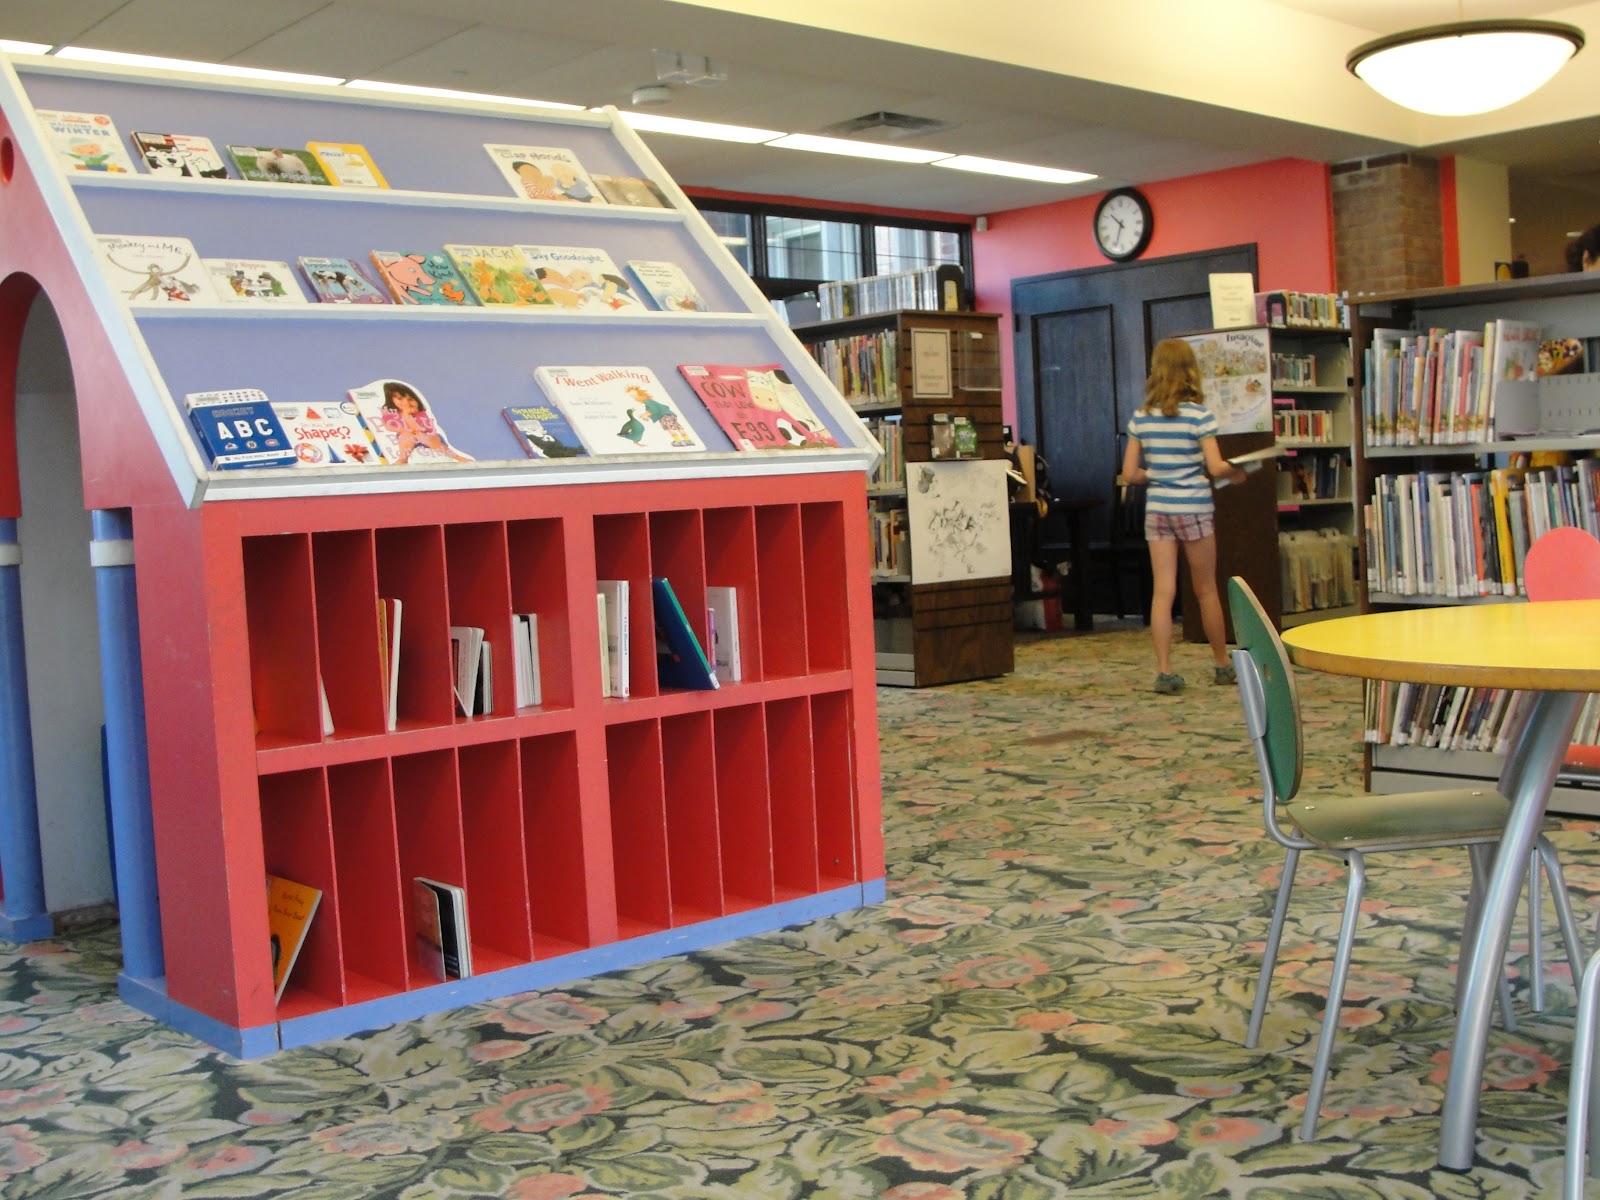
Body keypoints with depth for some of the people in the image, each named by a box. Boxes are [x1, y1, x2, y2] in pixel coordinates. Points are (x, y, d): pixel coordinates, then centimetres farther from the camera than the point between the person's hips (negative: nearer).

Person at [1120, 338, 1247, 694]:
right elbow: (1216, 467, -15)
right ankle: (1222, 665, 23)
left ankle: (1164, 671, -4)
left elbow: (1129, 473, 4)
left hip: (1157, 510, 3)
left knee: (1163, 591, 1)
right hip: (1194, 509, -3)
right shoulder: (1199, 415, -9)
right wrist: (1235, 472, 6)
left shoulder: (1141, 418, 3)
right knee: (1206, 590, 10)